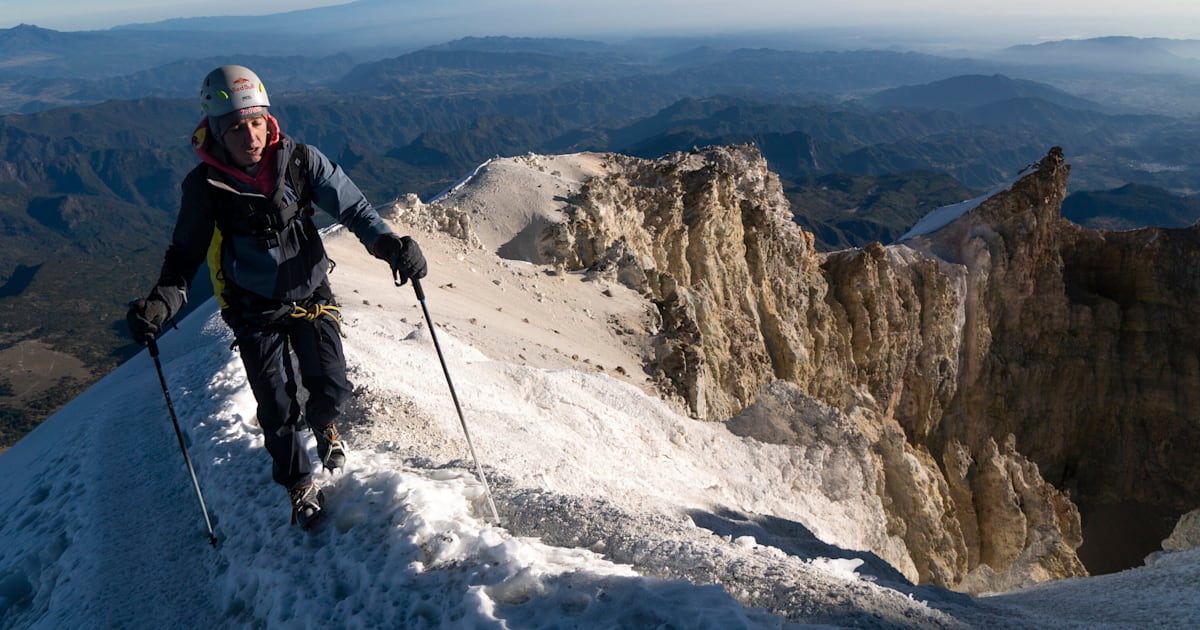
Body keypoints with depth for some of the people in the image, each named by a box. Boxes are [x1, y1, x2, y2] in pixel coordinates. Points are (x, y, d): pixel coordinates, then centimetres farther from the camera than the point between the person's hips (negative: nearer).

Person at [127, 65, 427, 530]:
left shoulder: (300, 160, -14)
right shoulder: (204, 186, -16)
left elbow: (352, 207, -8)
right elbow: (185, 254, -5)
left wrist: (389, 244, -26)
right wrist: (160, 302, -23)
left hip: (311, 295, 1)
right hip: (255, 312, -1)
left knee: (331, 390, -4)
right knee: (277, 411, 4)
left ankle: (322, 426, 35)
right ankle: (299, 485, 30)